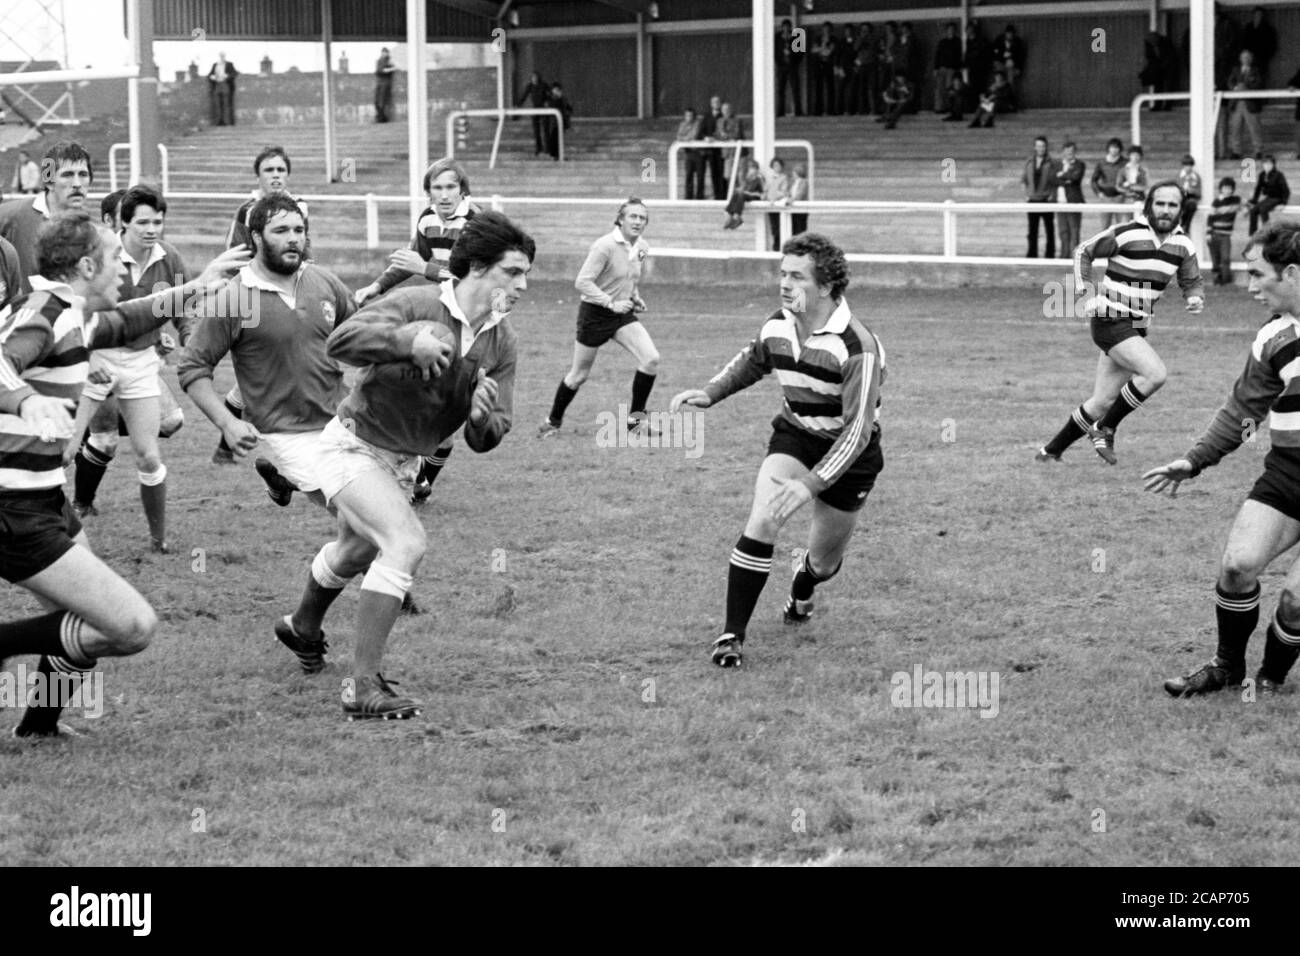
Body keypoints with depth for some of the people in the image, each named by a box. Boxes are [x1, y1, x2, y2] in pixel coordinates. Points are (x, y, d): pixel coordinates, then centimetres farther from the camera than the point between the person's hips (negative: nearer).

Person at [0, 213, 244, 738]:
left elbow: (118, 325, 34)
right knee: (134, 627, -15)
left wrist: (196, 287, 34)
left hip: (44, 503, 11)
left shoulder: (65, 313, 12)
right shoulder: (43, 314, -17)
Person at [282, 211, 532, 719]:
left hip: (401, 462, 8)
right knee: (405, 543, -26)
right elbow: (340, 341, -36)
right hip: (355, 445, -8)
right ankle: (362, 686, -23)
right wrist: (408, 339, -48)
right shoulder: (417, 305, -24)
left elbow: (486, 440, -2)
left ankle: (304, 626, 60)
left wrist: (483, 416, -26)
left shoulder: (502, 343, -5)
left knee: (356, 552, 29)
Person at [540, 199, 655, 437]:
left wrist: (635, 298, 3)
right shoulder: (605, 246, -22)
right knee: (579, 374, 6)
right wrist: (611, 303, -30)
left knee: (651, 359, -14)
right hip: (595, 313, -6)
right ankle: (553, 421, 29)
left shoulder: (642, 248, 1)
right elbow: (582, 282, -25)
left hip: (623, 313, 6)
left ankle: (636, 417, 1)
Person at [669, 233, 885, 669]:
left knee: (823, 562, 11)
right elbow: (751, 362, 16)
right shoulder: (777, 326, -10)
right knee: (761, 523, -23)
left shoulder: (858, 347, -29)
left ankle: (801, 592, 51)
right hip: (793, 436, 3)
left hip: (847, 454, -3)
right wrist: (710, 393, 0)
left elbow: (858, 428, -31)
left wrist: (812, 483, -38)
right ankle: (733, 633, -16)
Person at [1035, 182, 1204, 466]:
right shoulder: (1125, 234, -13)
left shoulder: (1182, 245, 4)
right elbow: (1083, 252, 0)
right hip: (1111, 321, -6)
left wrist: (1196, 298, -6)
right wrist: (1087, 294, -9)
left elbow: (1192, 281, 17)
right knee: (1155, 374, -24)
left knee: (1101, 403, 7)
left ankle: (1052, 450, 22)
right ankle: (1105, 429, -7)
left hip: (1137, 327, 6)